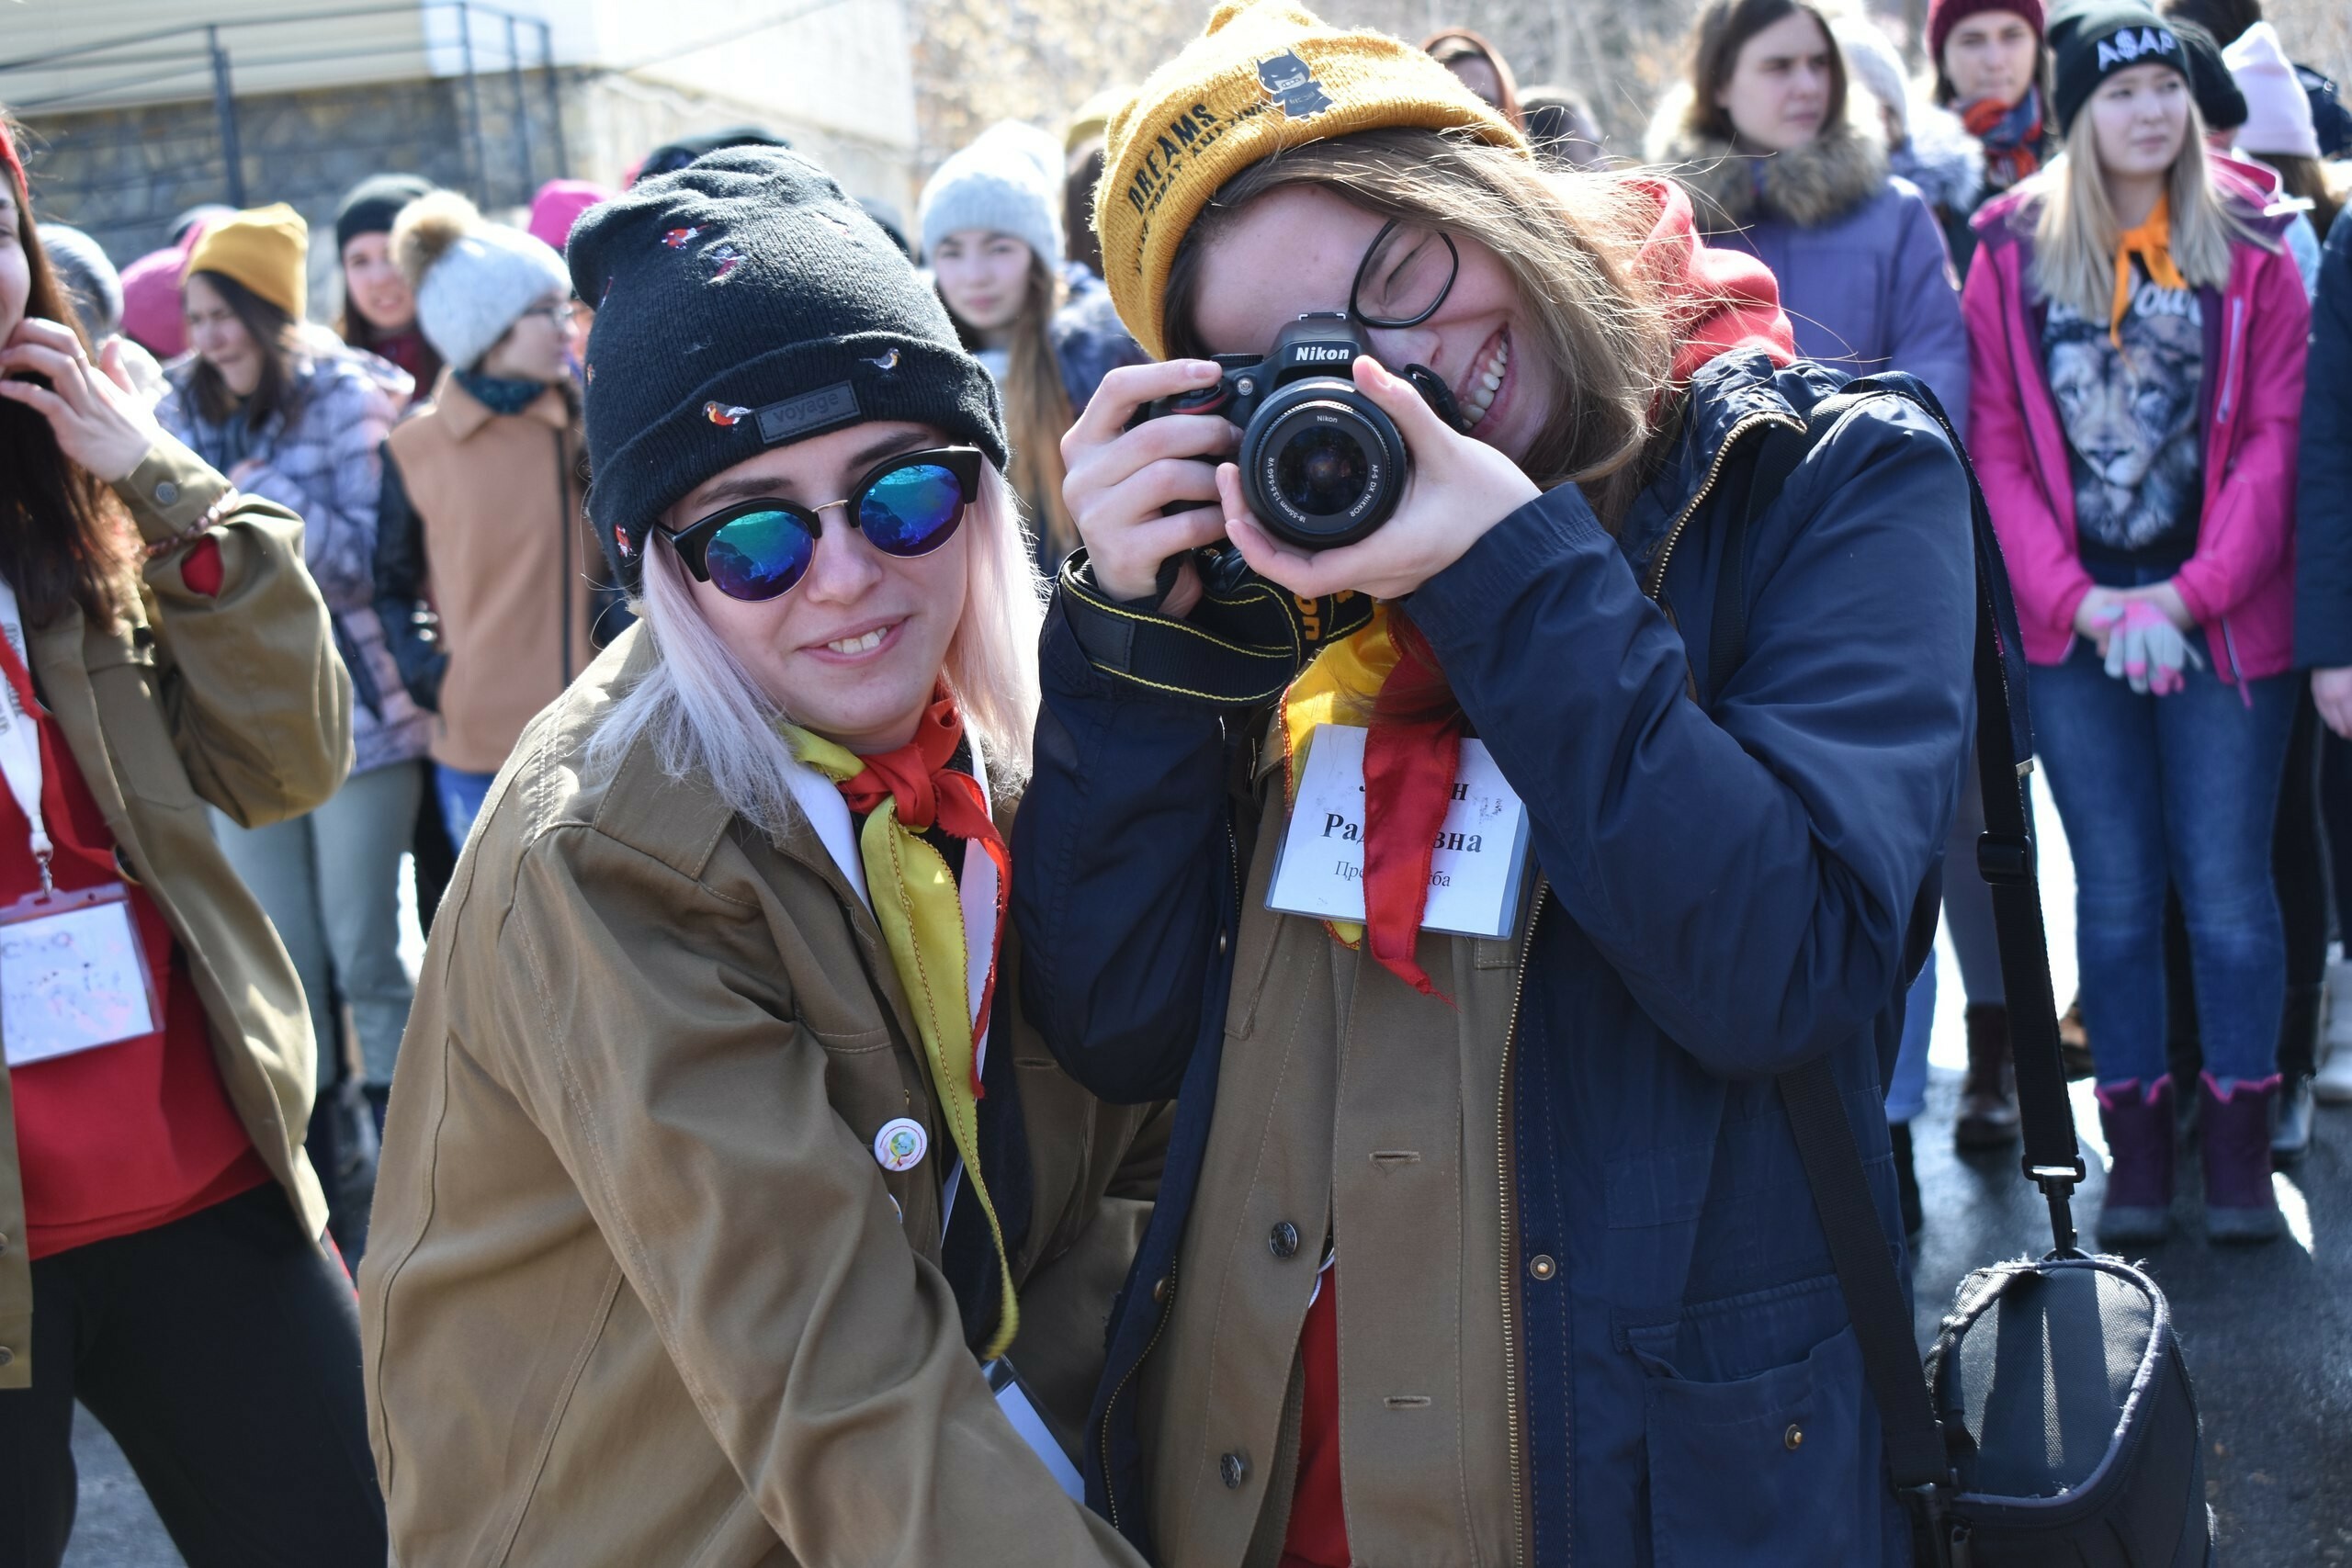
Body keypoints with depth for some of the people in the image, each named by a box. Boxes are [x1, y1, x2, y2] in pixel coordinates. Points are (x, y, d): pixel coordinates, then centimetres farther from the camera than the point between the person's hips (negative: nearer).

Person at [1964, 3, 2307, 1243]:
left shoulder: (2249, 251, 3)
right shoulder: (2012, 252, 3)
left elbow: (2274, 438, -1)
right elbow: (1997, 444, -1)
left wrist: (2189, 594, -11)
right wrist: (2075, 597, -10)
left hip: (2222, 620, 0)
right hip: (2074, 626, 0)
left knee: (2227, 891, 3)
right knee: (2114, 894, 7)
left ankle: (2239, 1141, 15)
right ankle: (2135, 1142, 16)